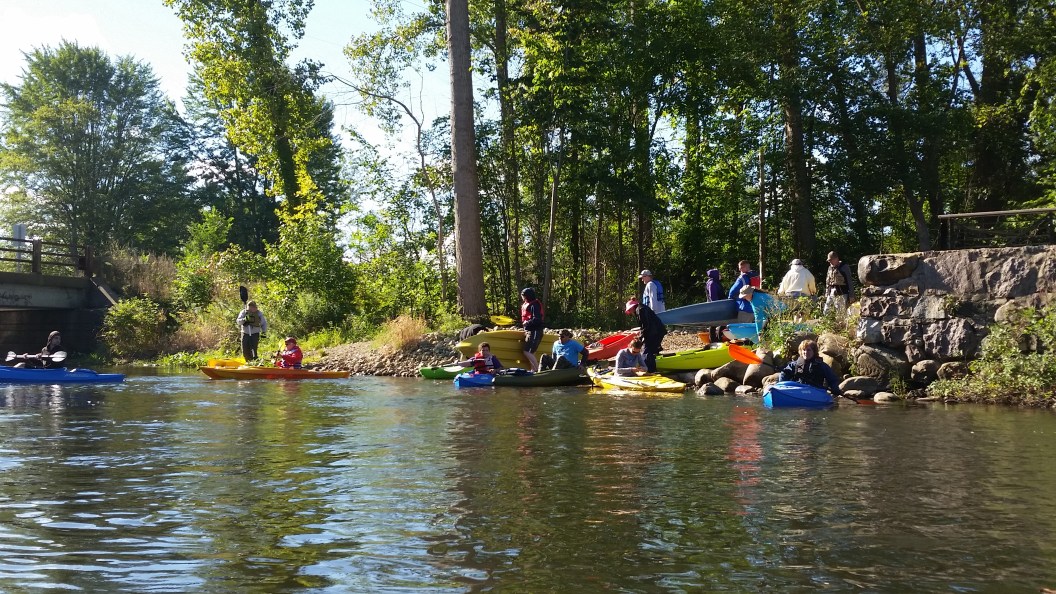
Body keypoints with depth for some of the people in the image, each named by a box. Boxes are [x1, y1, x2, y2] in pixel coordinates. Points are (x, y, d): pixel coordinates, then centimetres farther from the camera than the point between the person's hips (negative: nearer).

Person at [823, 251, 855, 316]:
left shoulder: (844, 267, -4)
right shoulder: (830, 268, 13)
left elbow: (849, 282, -4)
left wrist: (850, 295, -7)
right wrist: (826, 294, 15)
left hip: (842, 294, -6)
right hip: (832, 293, 6)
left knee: (842, 313, -4)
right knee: (826, 312, 0)